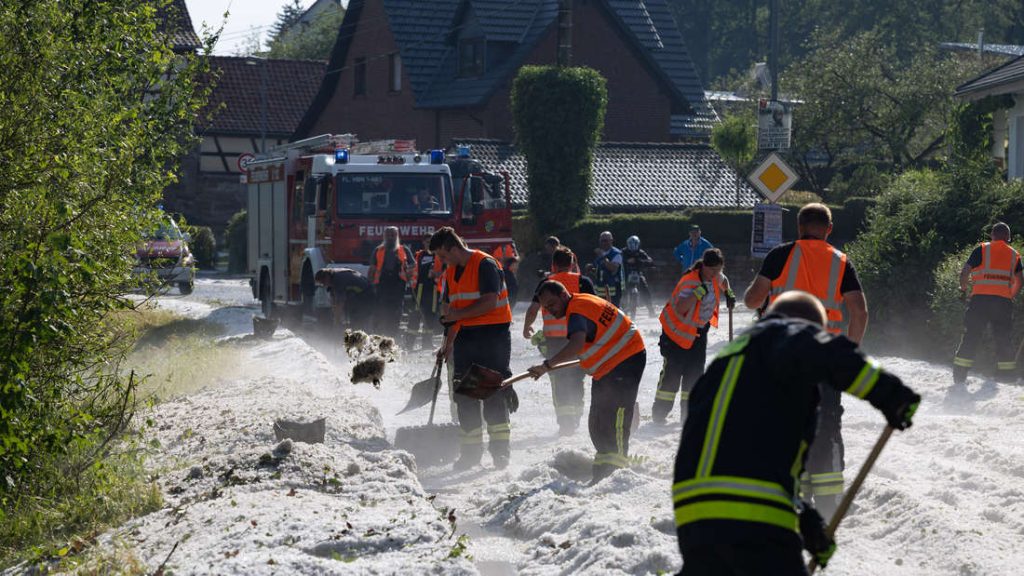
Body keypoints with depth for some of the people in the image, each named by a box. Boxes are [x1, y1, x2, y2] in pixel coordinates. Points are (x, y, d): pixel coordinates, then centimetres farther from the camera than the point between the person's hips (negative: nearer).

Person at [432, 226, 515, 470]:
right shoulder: (451, 272, 13)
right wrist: (448, 343, 13)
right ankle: (471, 451, 12)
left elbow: (490, 302, -20)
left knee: (493, 391, -8)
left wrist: (458, 314, -16)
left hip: (492, 333, -8)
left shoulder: (485, 264, -12)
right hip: (466, 336, 8)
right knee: (465, 394, 6)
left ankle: (500, 448, -4)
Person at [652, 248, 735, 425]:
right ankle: (659, 413, -1)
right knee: (672, 371, -8)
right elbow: (680, 308, -43)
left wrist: (729, 294, 16)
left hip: (700, 329, 7)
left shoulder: (716, 277, -5)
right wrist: (700, 291, -46)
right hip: (678, 330, -7)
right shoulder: (690, 282, -29)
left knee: (695, 372, 7)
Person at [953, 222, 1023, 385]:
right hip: (1004, 301, 2)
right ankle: (1007, 378, 8)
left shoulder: (982, 249, 4)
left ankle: (959, 377, -4)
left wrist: (963, 289, 13)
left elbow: (965, 271, -2)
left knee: (971, 337, 0)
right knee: (1004, 340, 10)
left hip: (980, 299, -2)